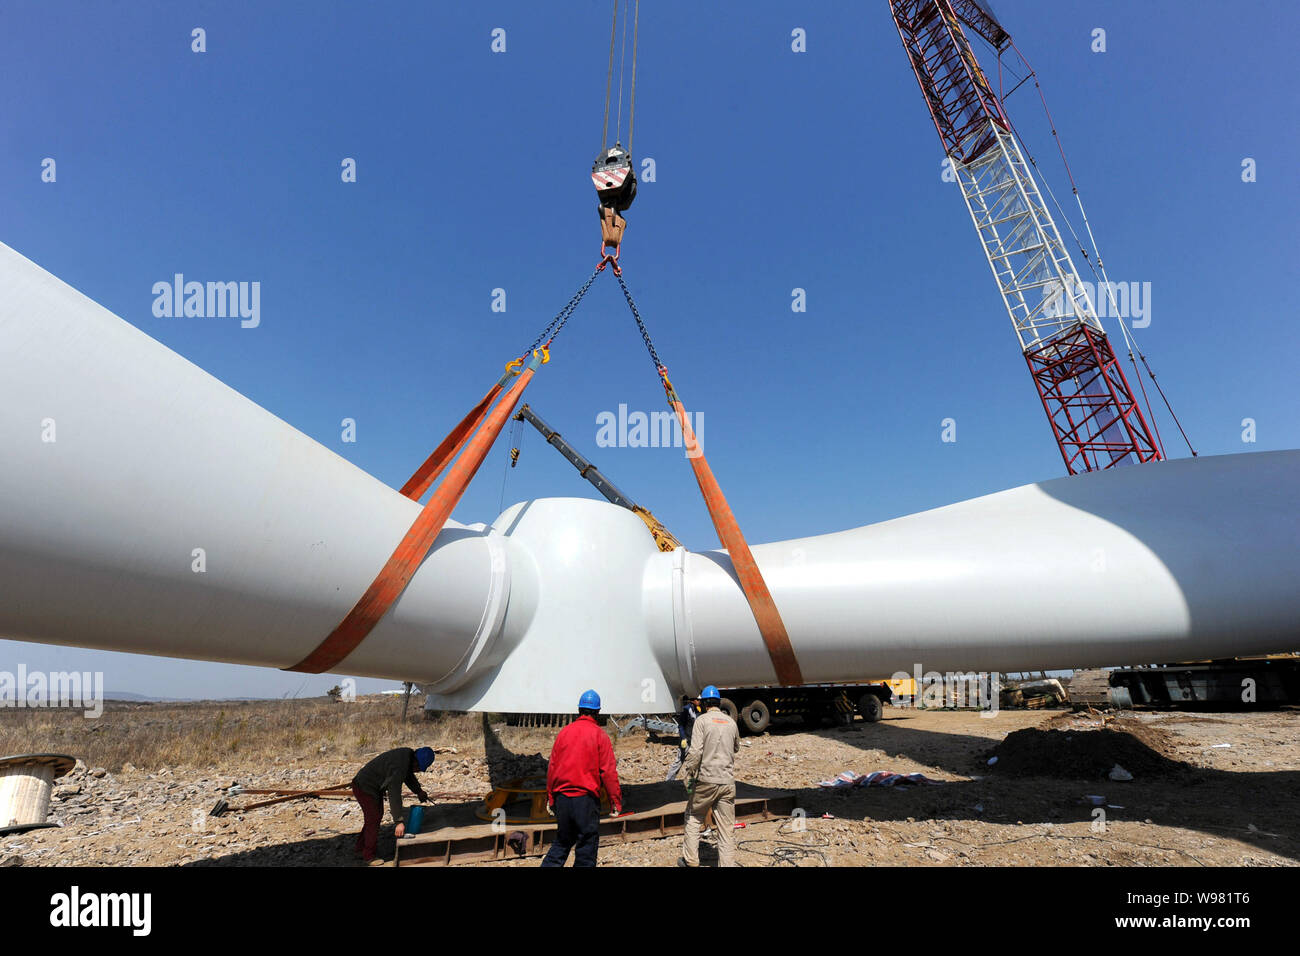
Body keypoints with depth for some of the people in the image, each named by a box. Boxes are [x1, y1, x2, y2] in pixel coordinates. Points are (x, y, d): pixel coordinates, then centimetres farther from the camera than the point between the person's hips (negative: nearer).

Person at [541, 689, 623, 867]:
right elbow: (608, 771, -9)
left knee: (562, 841, 21)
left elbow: (552, 767, 9)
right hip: (586, 798, -4)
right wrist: (616, 802, -3)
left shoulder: (564, 732, 5)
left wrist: (550, 797, 17)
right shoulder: (599, 735, -7)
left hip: (562, 797, 5)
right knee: (587, 846, 7)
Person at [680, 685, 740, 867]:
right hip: (728, 781, 3)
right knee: (726, 827, 8)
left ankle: (690, 860, 20)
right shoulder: (731, 722, 7)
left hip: (706, 780, -3)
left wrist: (689, 777, -8)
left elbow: (695, 752, -15)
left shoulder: (702, 720, -7)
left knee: (693, 818, 16)